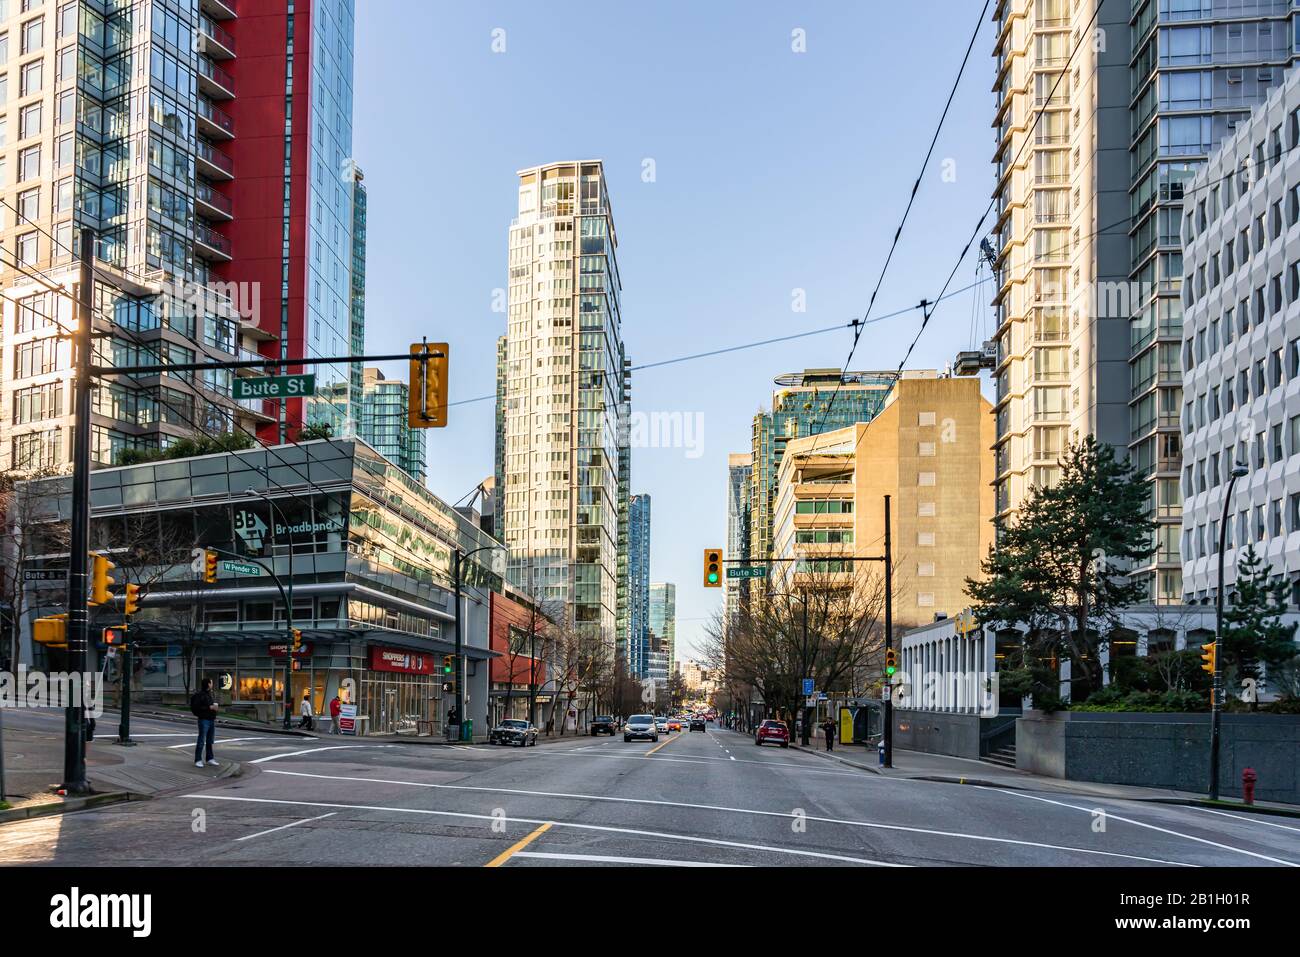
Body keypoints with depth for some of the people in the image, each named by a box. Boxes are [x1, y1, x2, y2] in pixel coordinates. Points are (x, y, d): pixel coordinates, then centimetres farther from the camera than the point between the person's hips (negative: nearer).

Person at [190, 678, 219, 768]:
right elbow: (195, 707, -19)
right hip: (204, 720, -7)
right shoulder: (199, 695, -11)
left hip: (212, 720, 7)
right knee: (201, 741, -5)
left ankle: (210, 759, 17)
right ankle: (198, 760, -1)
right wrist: (209, 707, -20)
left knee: (210, 741, 12)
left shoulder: (212, 694, 13)